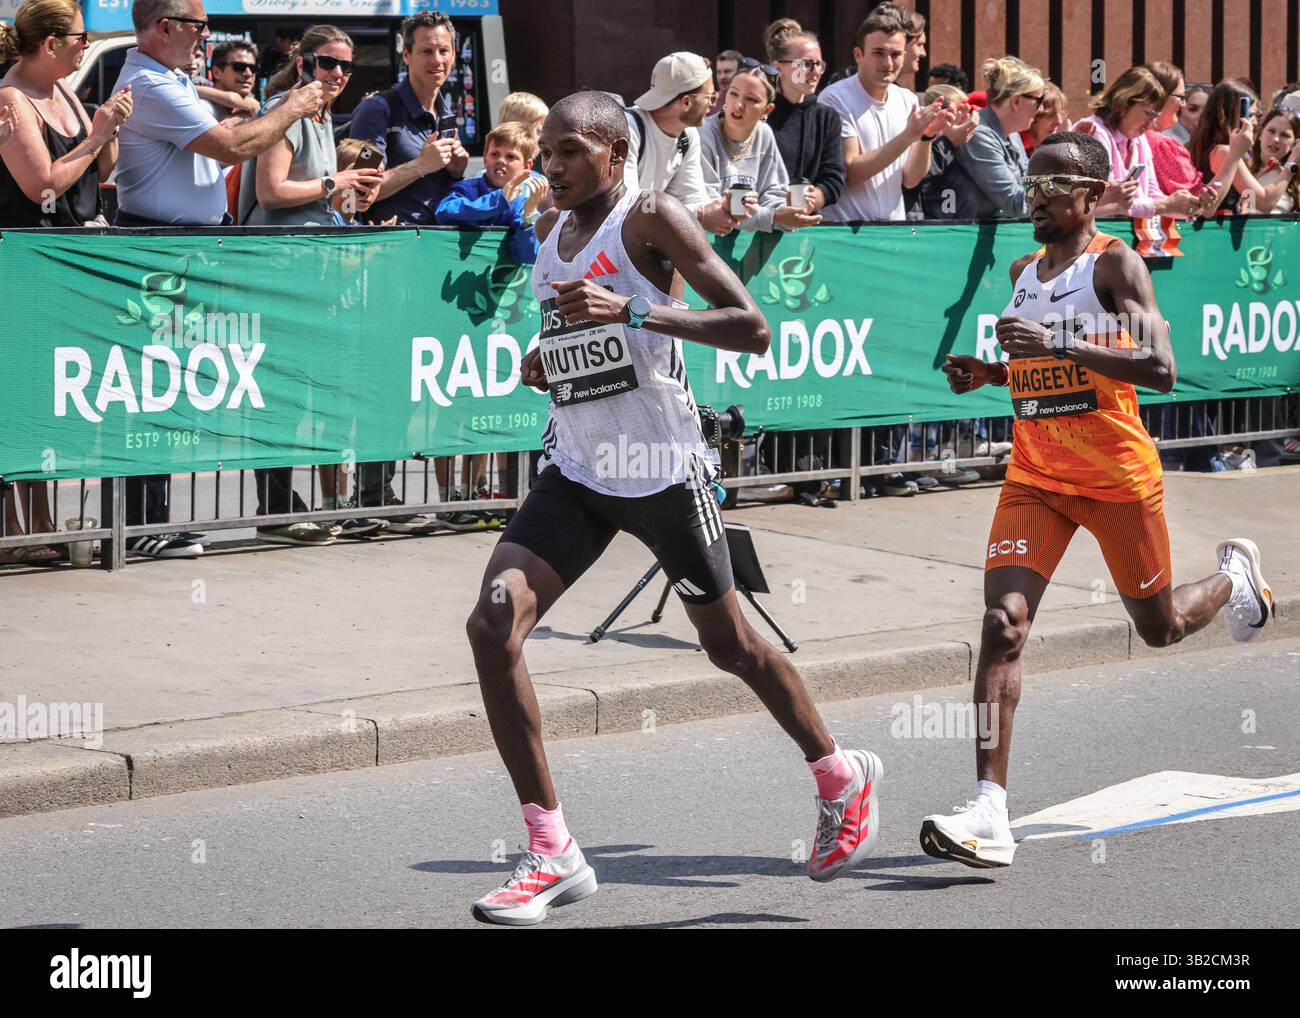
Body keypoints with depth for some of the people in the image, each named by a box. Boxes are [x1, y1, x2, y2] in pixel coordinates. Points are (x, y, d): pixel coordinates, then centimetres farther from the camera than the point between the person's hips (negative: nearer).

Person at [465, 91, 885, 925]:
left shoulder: (653, 220, -11)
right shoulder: (551, 234, 10)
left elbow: (752, 329, -19)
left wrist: (635, 312, -29)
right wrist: (544, 366, 5)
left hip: (664, 471, -6)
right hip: (576, 472, 6)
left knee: (731, 645, 10)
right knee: (493, 627, -15)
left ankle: (842, 779, 39)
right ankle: (552, 852, -10)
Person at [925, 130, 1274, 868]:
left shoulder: (1116, 264, -10)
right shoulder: (1024, 272, 11)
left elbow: (1160, 370, -22)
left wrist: (1057, 344, -29)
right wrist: (989, 374, 6)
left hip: (1118, 476, -4)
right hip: (1036, 478, 5)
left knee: (1160, 627, 13)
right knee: (1003, 621, -15)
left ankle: (1235, 576, 50)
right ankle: (990, 817, -21)